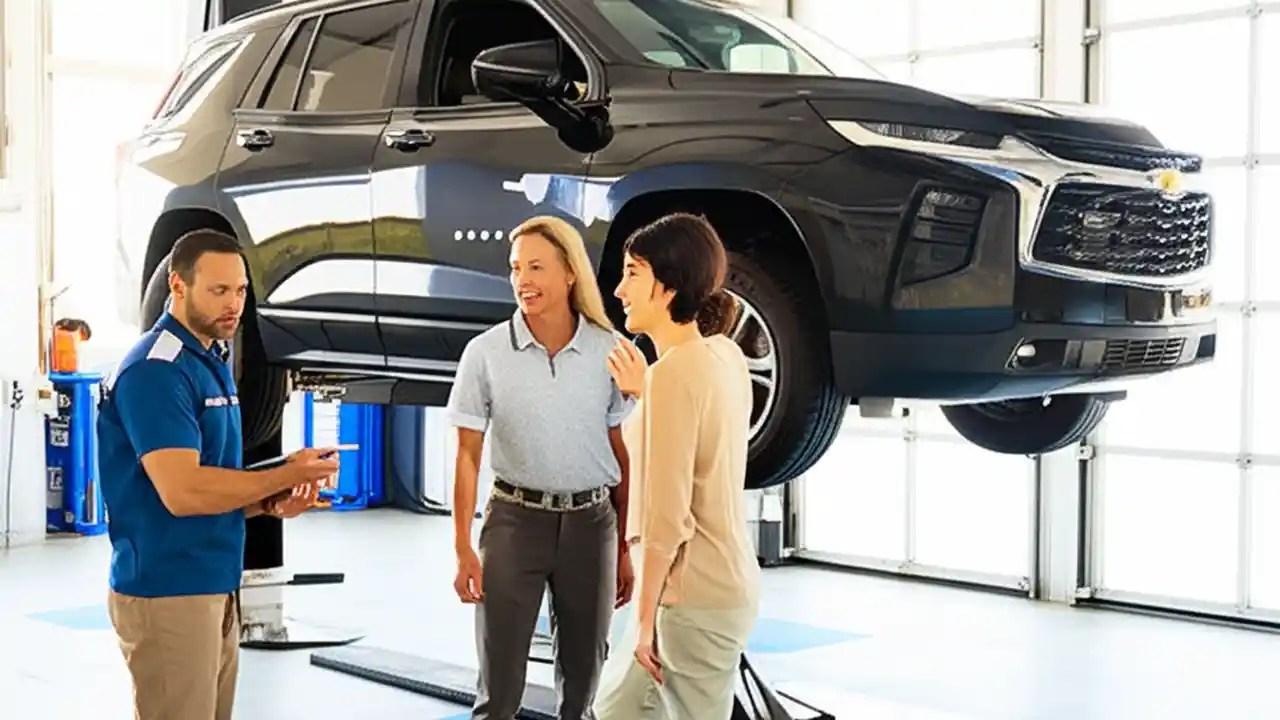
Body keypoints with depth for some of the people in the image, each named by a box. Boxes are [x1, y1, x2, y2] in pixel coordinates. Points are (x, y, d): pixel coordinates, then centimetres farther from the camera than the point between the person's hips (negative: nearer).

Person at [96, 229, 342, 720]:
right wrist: (286, 475, -17)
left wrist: (270, 503, 1)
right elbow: (182, 492, -25)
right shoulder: (155, 371, -16)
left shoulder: (212, 362, 14)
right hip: (167, 594, -9)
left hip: (216, 587, 9)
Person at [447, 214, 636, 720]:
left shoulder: (609, 350, -1)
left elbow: (621, 454, 5)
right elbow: (468, 455, 0)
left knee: (583, 680, 12)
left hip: (591, 522, 1)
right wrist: (463, 549, -5)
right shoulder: (485, 352, -5)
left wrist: (626, 549, 5)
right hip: (515, 520, -1)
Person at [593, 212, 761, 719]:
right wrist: (645, 393, 13)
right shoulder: (724, 355, 5)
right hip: (723, 579, 10)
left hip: (696, 598, -10)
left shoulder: (675, 371, -21)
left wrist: (645, 617, -13)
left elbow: (666, 517, -21)